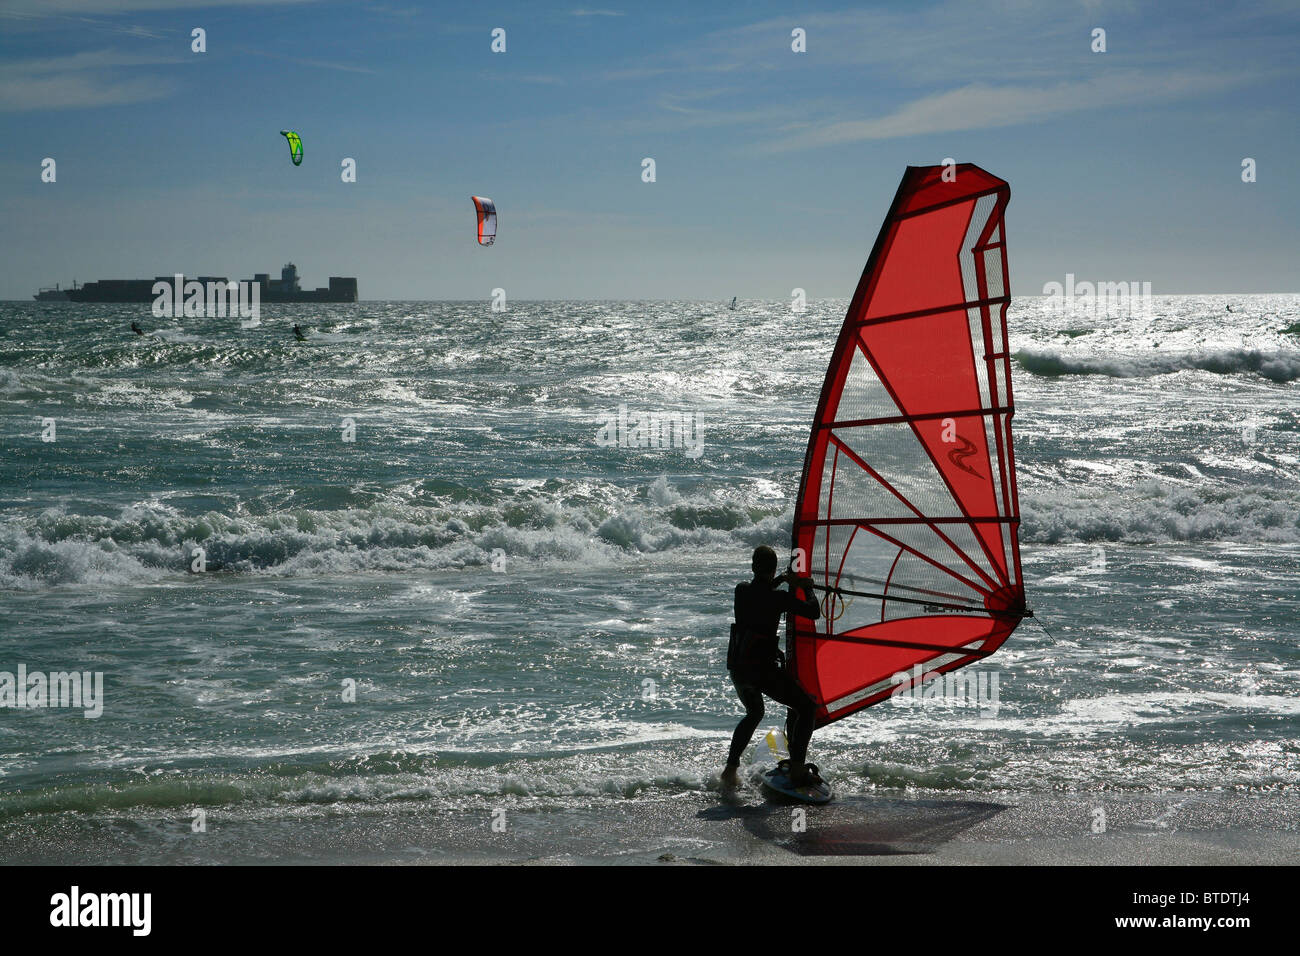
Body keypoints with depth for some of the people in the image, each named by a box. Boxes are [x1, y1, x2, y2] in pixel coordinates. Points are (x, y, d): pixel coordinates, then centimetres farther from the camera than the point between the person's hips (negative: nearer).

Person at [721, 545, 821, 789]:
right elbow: (814, 612, -5)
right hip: (763, 669, -7)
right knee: (806, 708, 6)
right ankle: (797, 771, -3)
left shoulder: (741, 590, 4)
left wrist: (782, 579, 32)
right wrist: (807, 588, 11)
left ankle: (730, 770, 21)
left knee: (754, 713, 30)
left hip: (737, 668, 7)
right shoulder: (779, 598, -13)